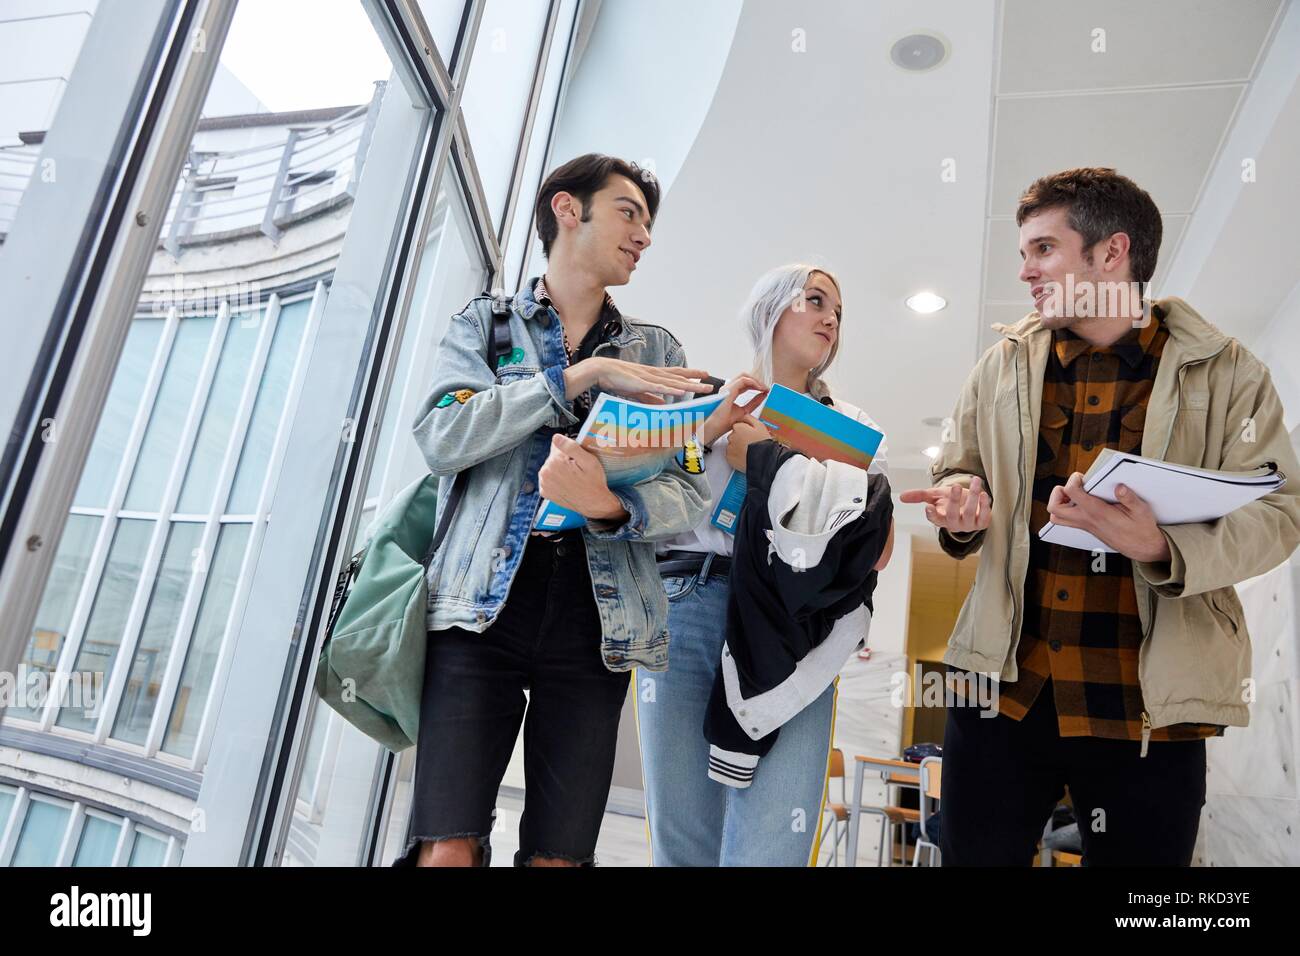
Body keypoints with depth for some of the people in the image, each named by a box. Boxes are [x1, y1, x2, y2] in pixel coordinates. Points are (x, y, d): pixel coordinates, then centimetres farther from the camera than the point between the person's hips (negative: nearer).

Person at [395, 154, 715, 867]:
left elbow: (690, 494, 4)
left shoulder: (657, 352, 16)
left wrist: (610, 508, -17)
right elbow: (442, 439, -7)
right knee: (447, 849, -8)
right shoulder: (484, 322, 12)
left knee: (558, 855, 2)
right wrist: (582, 375, -10)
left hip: (597, 620, 2)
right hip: (484, 608, -1)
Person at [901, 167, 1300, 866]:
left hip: (1151, 707, -2)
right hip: (1003, 686, 2)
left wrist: (1161, 549, -23)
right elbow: (956, 470, 16)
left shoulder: (1226, 373, 1)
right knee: (974, 854, 9)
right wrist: (964, 505, -8)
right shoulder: (1004, 365, 9)